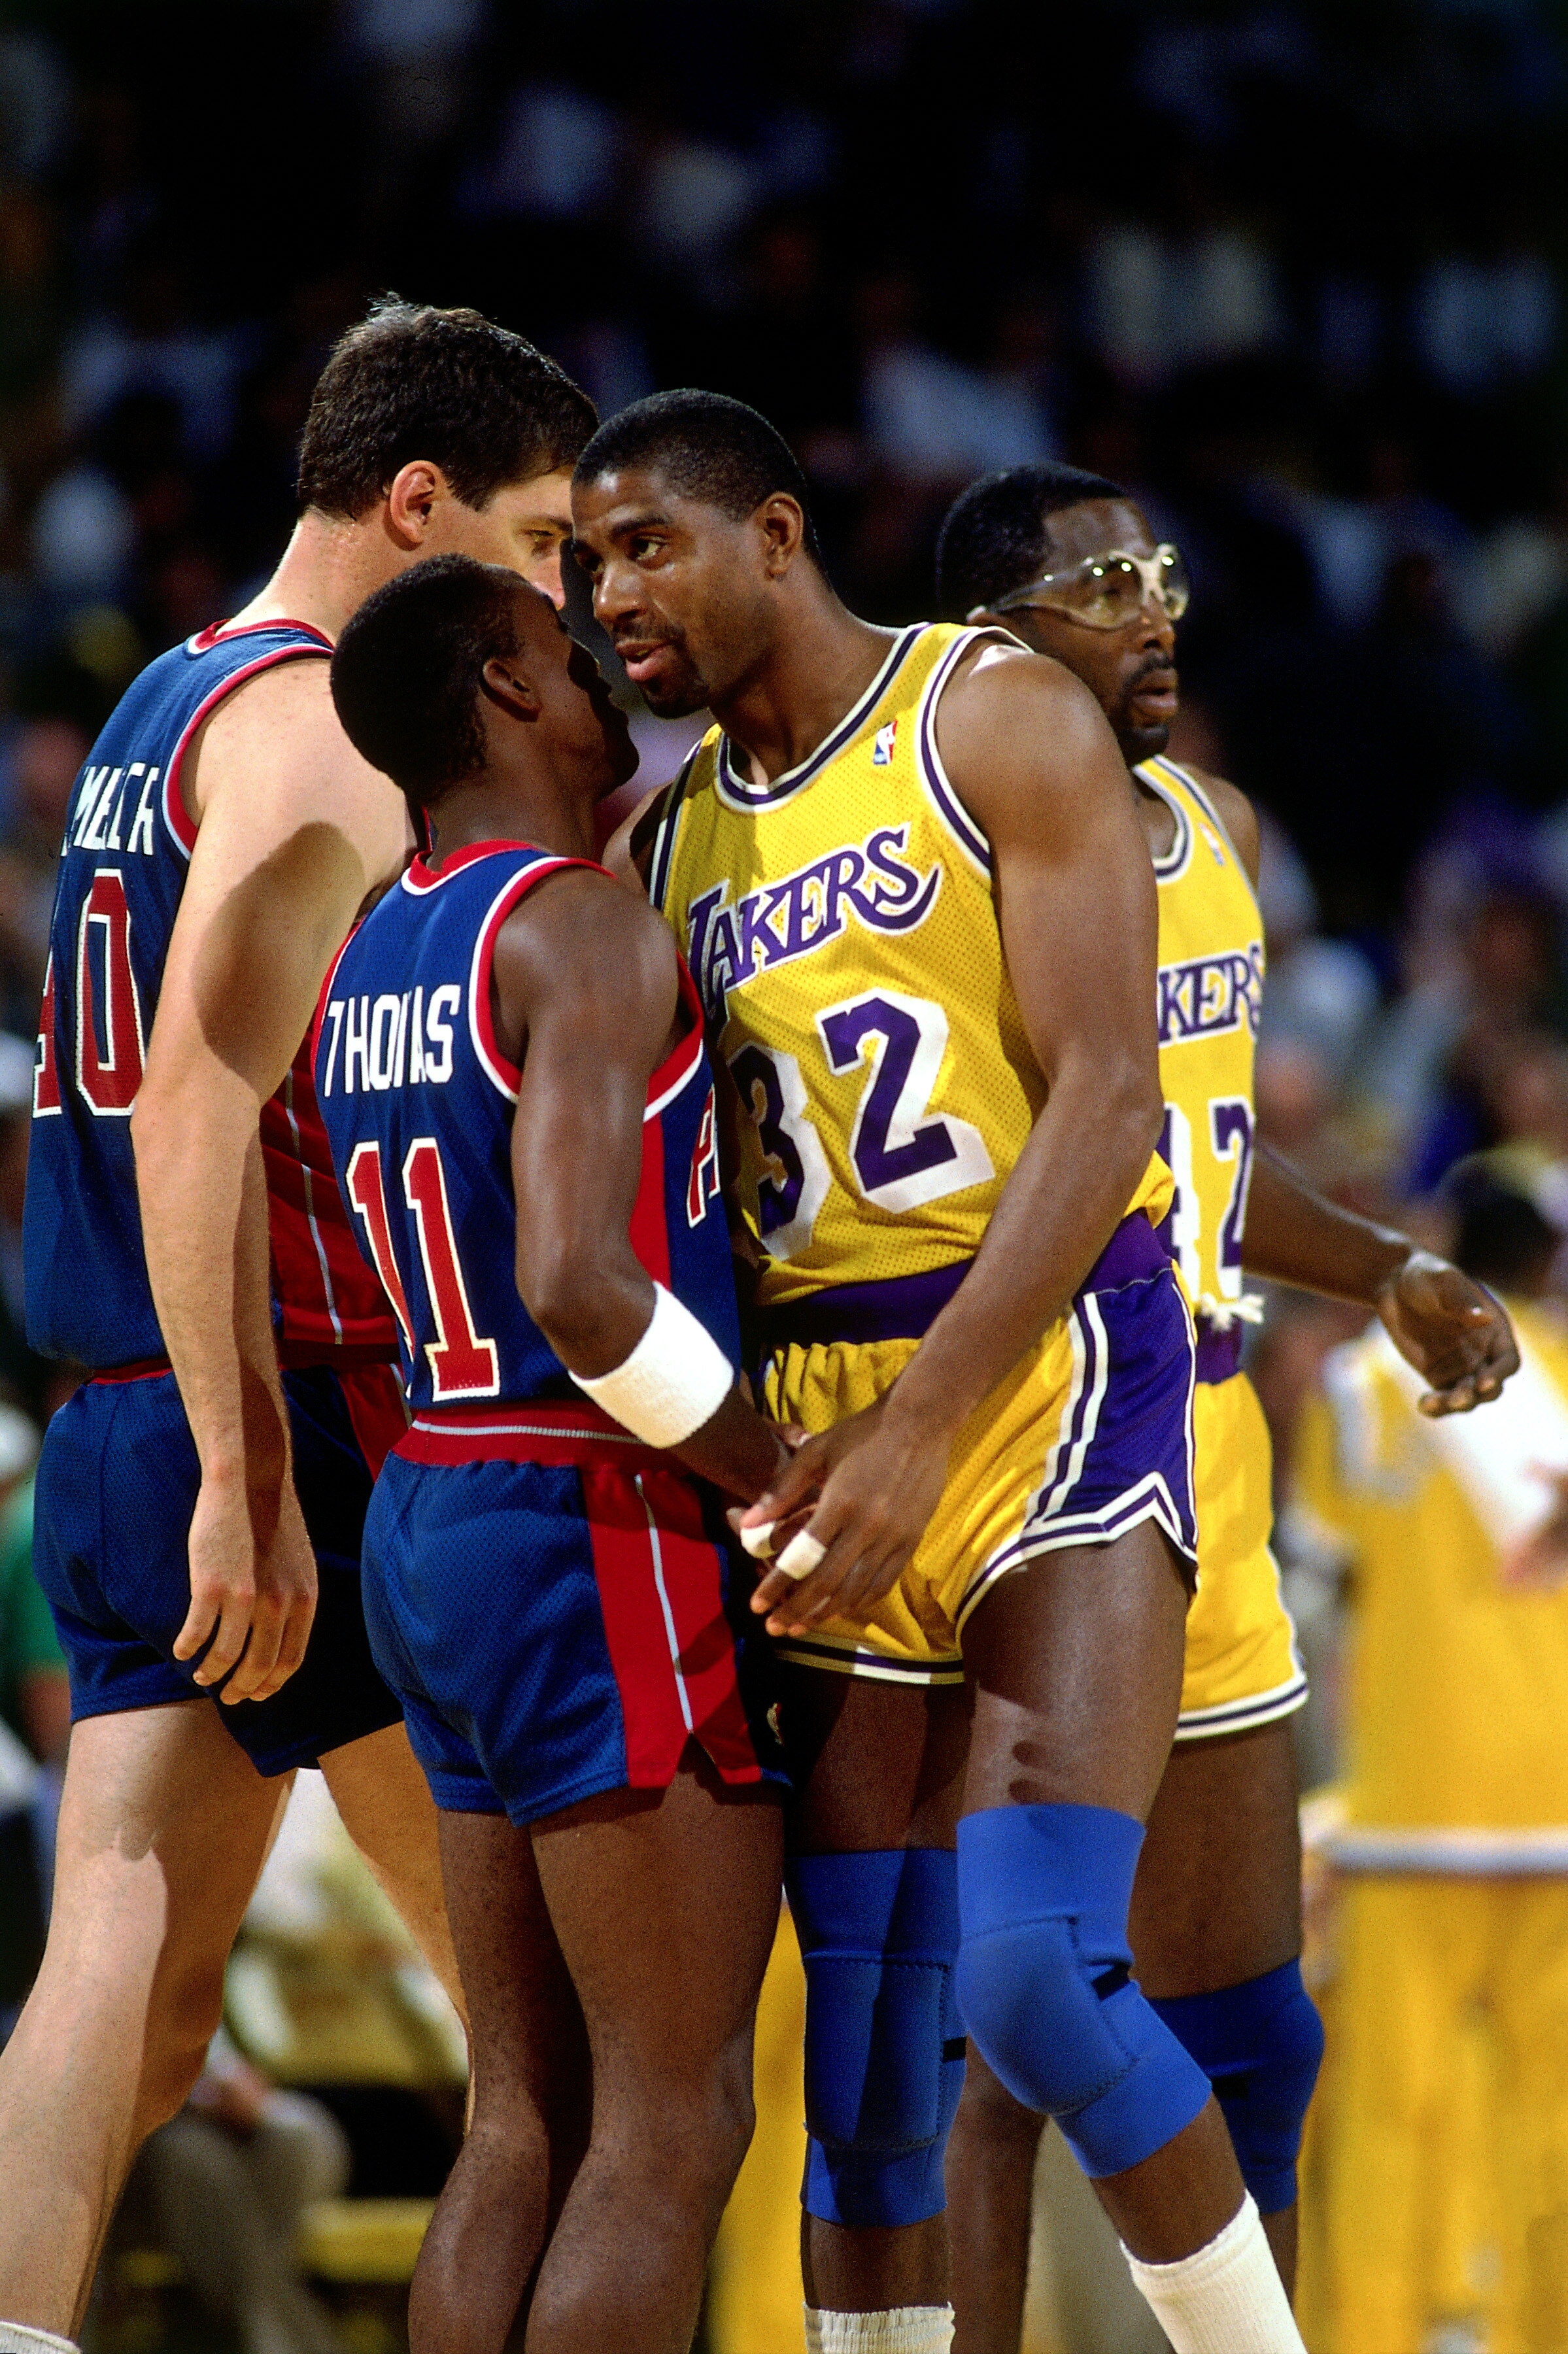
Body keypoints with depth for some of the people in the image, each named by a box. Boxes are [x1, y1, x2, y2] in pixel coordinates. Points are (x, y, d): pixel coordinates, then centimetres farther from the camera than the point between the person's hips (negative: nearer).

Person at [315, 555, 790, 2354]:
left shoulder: (365, 969, 14)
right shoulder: (586, 930, -15)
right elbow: (582, 1288, -26)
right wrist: (796, 1494, -14)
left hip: (432, 1529, 9)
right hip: (611, 1547, -9)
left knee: (529, 2122, 10)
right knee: (676, 2126, -4)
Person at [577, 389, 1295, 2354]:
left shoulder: (1000, 720, -3)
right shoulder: (673, 842, 16)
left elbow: (1106, 1104, -13)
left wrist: (920, 1431, -20)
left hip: (1053, 1374, -6)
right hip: (827, 1430, 6)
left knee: (1034, 1981, -21)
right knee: (864, 2052, 2)